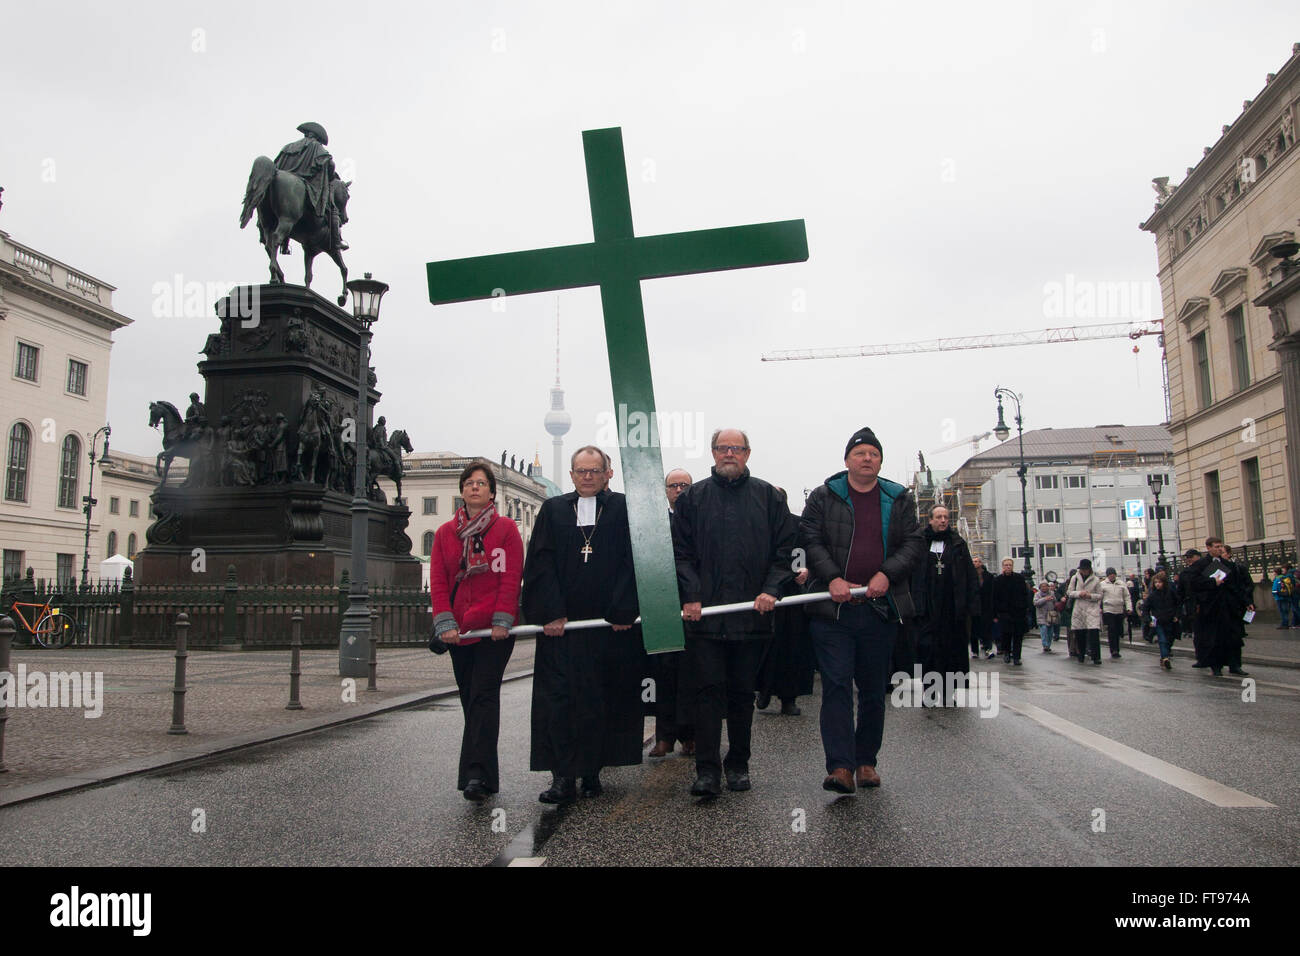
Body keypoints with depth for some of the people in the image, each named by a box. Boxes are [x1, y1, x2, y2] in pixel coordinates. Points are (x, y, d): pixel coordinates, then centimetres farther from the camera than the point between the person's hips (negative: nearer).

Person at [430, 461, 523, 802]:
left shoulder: (507, 530, 2)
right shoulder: (445, 533, 11)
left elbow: (512, 579, -4)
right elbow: (438, 582, 5)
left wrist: (502, 621, -13)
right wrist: (446, 624, -7)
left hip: (495, 631, -4)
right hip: (459, 632, 4)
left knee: (483, 697, -11)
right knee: (471, 700, 8)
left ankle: (476, 775, -14)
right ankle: (485, 776, 17)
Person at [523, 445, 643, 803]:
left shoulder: (623, 508, 5)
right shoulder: (553, 510, 10)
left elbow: (632, 562, -3)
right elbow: (541, 563, 2)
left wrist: (621, 612, -11)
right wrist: (550, 613, -9)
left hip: (612, 624, -1)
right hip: (560, 623, 1)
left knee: (603, 702, 5)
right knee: (559, 699, -2)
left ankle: (591, 772, 17)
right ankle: (563, 777, 3)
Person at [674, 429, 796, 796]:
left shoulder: (768, 497, 9)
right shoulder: (693, 497, 9)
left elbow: (785, 548, 6)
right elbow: (680, 552, 5)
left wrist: (771, 590, -7)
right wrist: (690, 595, -7)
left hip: (752, 613, 1)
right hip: (704, 613, -1)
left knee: (743, 693, 9)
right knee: (706, 690, -4)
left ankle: (738, 765, 22)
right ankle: (707, 770, 0)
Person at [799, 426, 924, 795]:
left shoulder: (900, 500, 12)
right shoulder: (823, 496, 7)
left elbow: (914, 544, 5)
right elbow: (810, 540, -1)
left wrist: (887, 574, -12)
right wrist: (833, 579, -15)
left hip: (881, 609, 3)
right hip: (832, 610, -2)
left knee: (874, 689, 10)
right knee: (836, 685, -8)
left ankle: (866, 761, 23)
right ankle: (840, 767, -9)